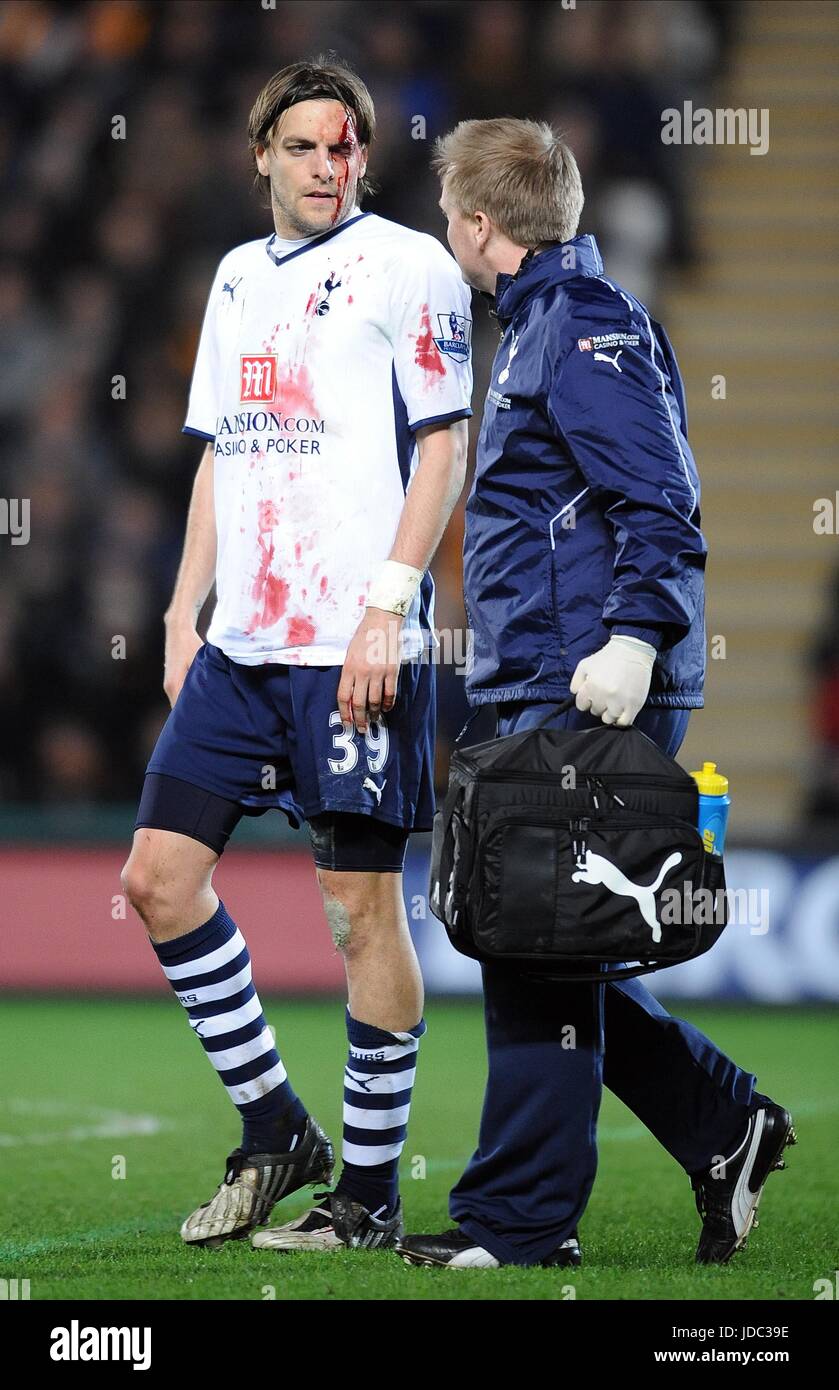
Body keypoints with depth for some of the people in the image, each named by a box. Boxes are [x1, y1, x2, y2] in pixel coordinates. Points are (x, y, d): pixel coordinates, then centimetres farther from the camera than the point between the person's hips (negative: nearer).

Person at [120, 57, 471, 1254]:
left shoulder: (408, 266, -3)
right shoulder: (239, 278, 17)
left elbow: (444, 450, -8)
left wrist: (384, 615, -15)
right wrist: (184, 616, 15)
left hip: (358, 650, -7)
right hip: (240, 648, 7)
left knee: (363, 904, -3)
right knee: (159, 873, 3)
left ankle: (370, 1191, 5)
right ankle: (275, 1130, 16)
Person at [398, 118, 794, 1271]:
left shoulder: (586, 326, -10)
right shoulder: (542, 324, 21)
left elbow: (659, 503, -19)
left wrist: (634, 638, -29)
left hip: (588, 694, -10)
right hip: (539, 696, 10)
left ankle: (520, 1217, -3)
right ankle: (724, 1127, 18)